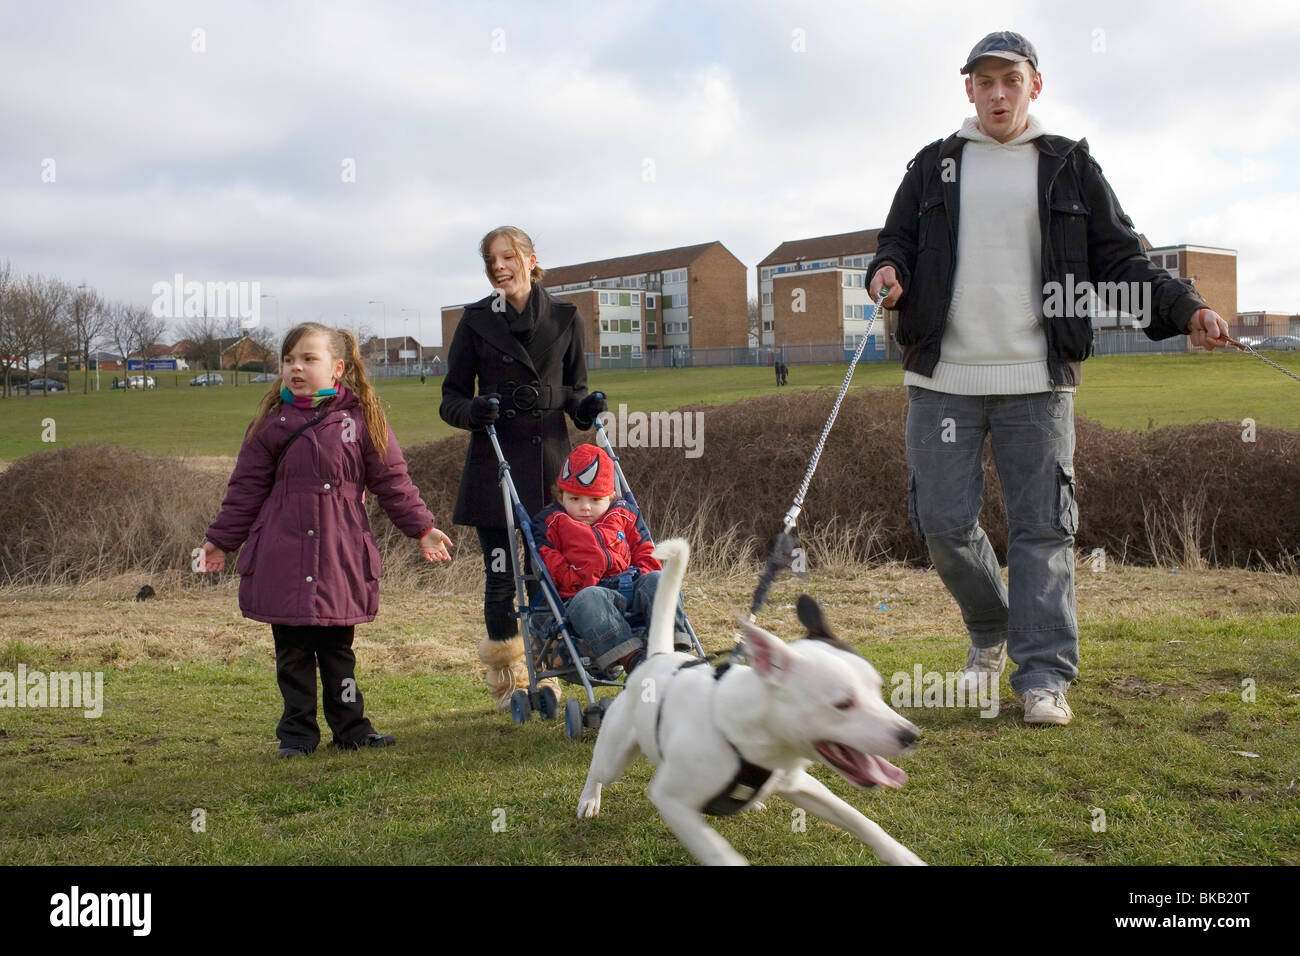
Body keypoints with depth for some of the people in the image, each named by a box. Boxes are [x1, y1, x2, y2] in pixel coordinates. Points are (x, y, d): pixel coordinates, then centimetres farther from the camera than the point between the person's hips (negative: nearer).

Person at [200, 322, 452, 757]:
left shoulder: (361, 418, 3)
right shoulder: (271, 422, 5)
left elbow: (392, 480, 8)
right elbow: (246, 488, 10)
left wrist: (421, 528, 8)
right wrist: (221, 540, 12)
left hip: (342, 555, -1)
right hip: (282, 557, 1)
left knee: (337, 649, 8)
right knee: (292, 652, 5)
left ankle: (350, 727, 20)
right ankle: (297, 732, 16)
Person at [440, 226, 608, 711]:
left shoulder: (564, 318, 7)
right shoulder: (477, 320, 4)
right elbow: (450, 400, 6)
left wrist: (585, 407, -6)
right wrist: (474, 410, -16)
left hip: (550, 455, 1)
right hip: (494, 457, -1)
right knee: (501, 574, -1)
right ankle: (508, 679, 15)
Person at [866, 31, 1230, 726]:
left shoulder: (1070, 167, 12)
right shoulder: (935, 166, 14)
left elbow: (1120, 260, 9)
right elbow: (896, 244, 14)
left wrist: (1183, 308, -6)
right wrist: (888, 272, -10)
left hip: (1036, 381, -1)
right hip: (943, 379, 1)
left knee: (1042, 525, -4)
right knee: (942, 519, -1)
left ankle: (1044, 675, 0)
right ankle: (990, 631, 24)